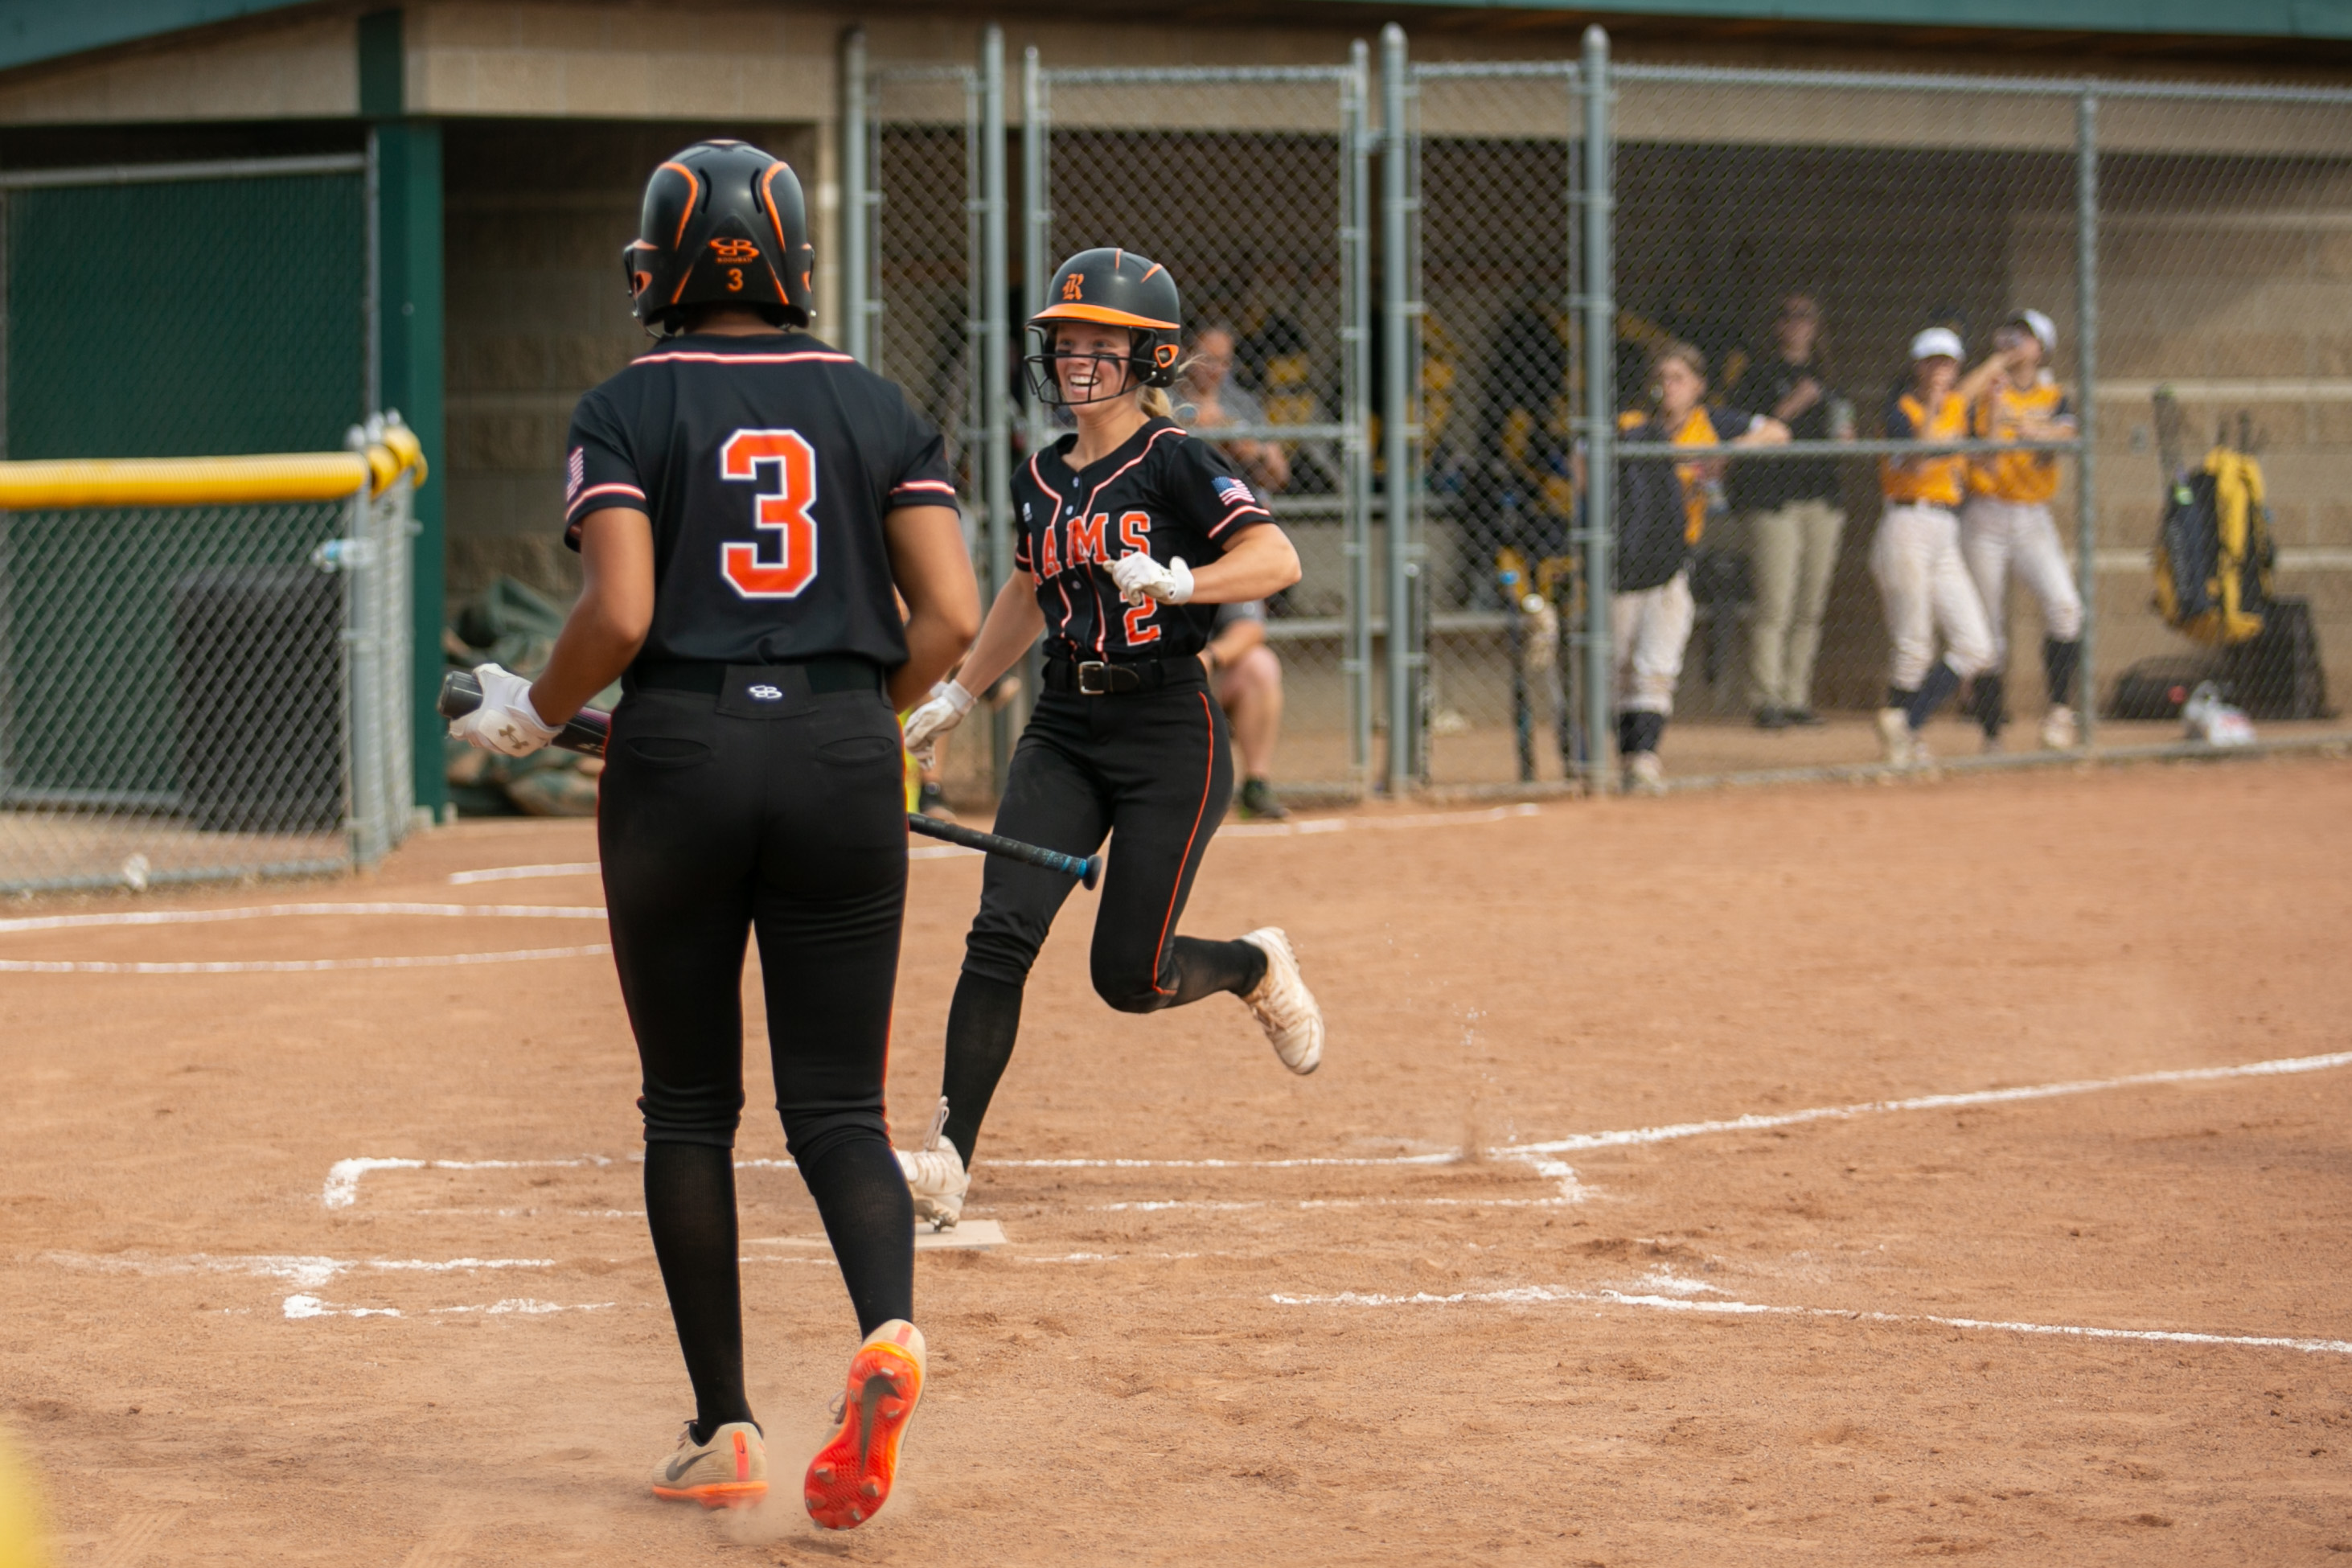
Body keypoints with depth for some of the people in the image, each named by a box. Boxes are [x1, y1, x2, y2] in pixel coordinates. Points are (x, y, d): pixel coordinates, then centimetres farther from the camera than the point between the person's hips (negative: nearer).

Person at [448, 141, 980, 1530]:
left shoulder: (628, 411, -1)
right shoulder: (878, 406, 7)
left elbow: (619, 617, -13)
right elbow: (951, 619, -1)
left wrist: (531, 715, 5)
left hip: (680, 755, -2)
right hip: (841, 760, 2)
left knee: (691, 1105, 11)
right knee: (837, 1103, 4)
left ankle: (725, 1429, 11)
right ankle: (888, 1324, -26)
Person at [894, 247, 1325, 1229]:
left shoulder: (1171, 463, -8)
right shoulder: (1041, 479, 11)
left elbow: (1277, 560, -19)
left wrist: (1177, 583, -33)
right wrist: (958, 693, 31)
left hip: (1169, 728, -5)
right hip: (1065, 726, 5)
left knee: (1129, 977, -3)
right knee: (1002, 934, -12)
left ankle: (1256, 969, 30)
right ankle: (949, 1161, -14)